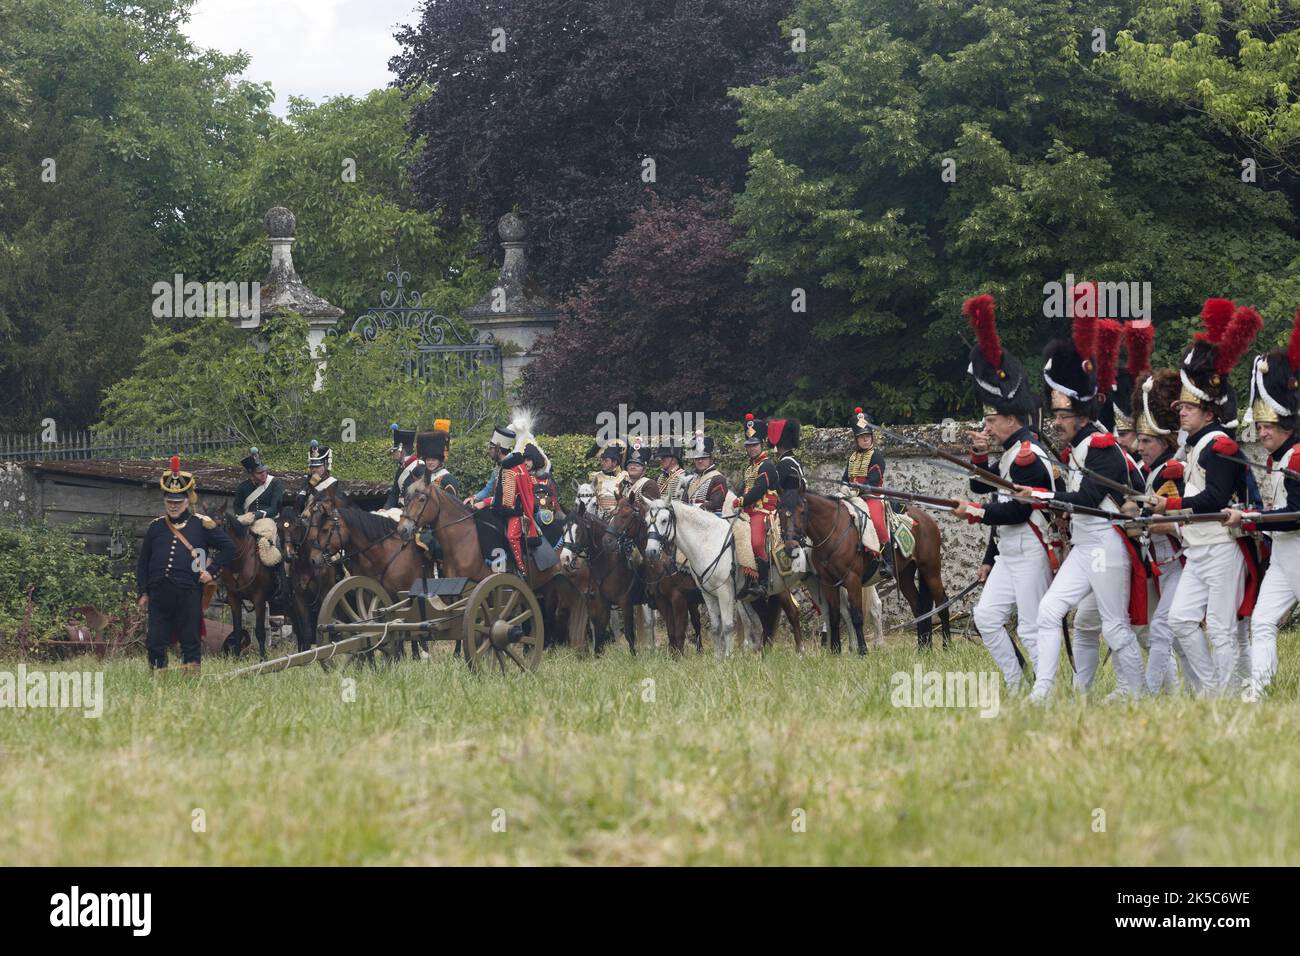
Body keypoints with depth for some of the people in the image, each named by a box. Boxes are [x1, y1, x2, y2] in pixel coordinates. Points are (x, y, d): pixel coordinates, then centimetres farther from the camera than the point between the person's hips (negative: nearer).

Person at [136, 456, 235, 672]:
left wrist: (211, 571, -1)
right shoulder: (156, 527, 12)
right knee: (155, 642, 2)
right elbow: (143, 563, 17)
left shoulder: (201, 525, 4)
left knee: (190, 640, 3)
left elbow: (228, 548, 8)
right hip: (159, 594, 3)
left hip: (189, 592, -3)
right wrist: (143, 592, 10)